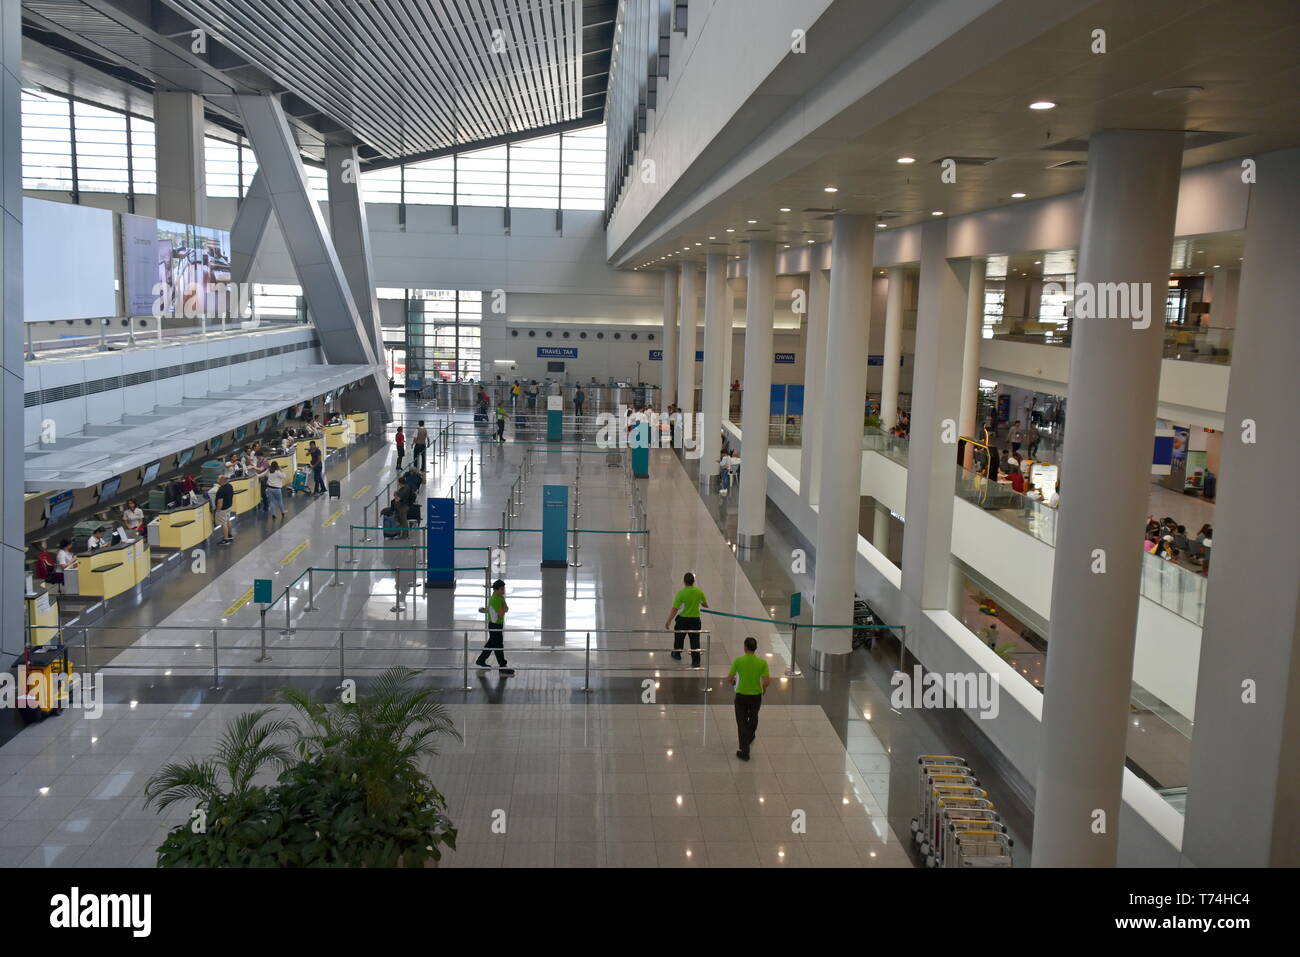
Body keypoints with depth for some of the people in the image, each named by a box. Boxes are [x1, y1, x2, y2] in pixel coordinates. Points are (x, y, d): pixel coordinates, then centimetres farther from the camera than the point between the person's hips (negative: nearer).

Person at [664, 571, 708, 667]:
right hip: (695, 619, 2)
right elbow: (706, 605, 8)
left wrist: (668, 621, -9)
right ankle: (696, 661, 4)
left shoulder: (681, 593, -18)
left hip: (683, 619, -2)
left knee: (678, 637, 22)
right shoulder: (699, 592, -7)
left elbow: (674, 609, -18)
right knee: (695, 640, 6)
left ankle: (677, 654, 41)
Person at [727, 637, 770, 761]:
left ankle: (744, 751, -1)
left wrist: (733, 682, 11)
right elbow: (767, 681, -15)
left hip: (741, 696, -2)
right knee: (753, 718, 28)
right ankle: (750, 738, 52)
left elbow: (729, 679, -12)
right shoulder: (762, 662, -12)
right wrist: (764, 688, 8)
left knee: (742, 723, 5)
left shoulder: (738, 661, -14)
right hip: (756, 696, 2)